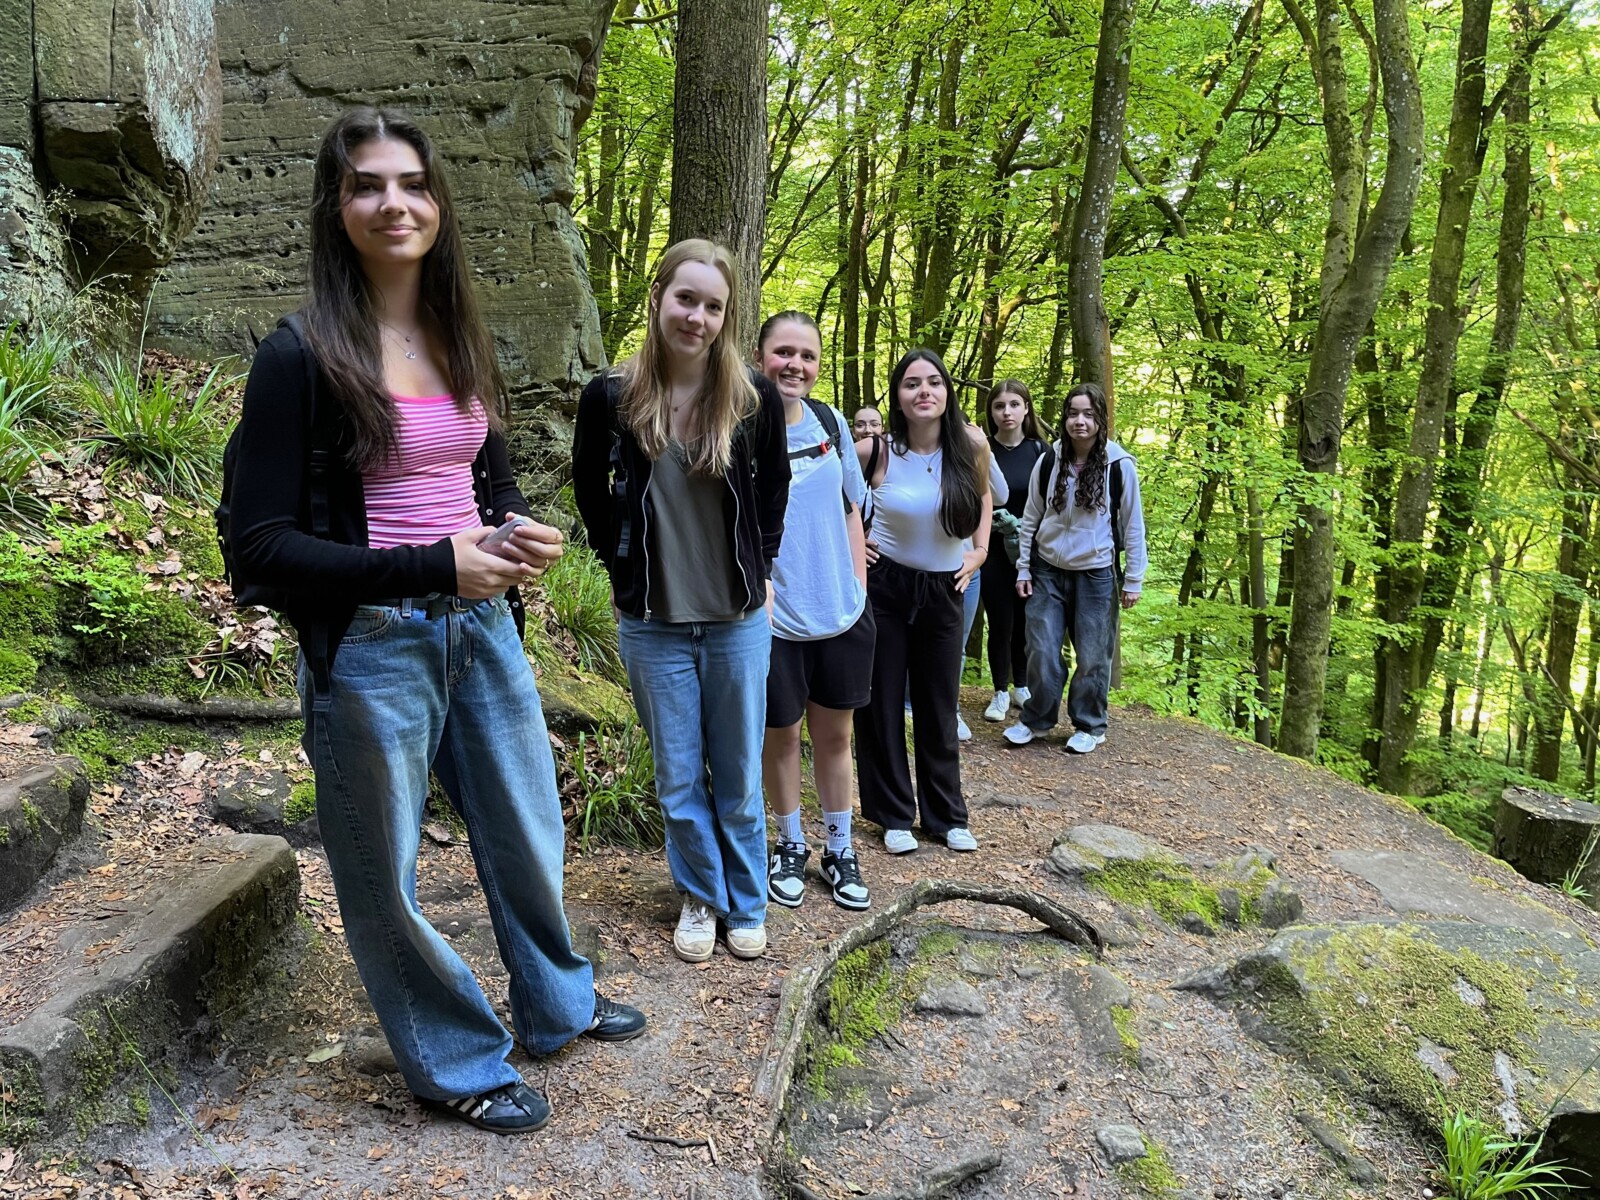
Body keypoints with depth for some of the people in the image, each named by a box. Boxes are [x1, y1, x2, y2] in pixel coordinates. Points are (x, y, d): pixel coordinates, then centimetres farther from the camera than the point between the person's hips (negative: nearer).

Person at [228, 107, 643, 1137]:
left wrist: (521, 531, -7)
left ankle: (557, 1004, 44)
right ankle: (457, 1063, 34)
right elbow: (259, 544, -15)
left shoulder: (462, 343, 5)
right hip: (371, 647, -5)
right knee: (390, 878, 10)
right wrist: (433, 566, -22)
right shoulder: (303, 356, -13)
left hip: (481, 626, 6)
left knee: (528, 832, 19)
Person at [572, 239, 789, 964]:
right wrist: (621, 561, 5)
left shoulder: (754, 396, -7)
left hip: (737, 618, 0)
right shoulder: (611, 395, -7)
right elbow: (590, 488, 9)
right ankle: (700, 899, 32)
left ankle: (746, 905, 31)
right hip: (651, 622, 0)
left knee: (738, 777, 11)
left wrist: (760, 569, 9)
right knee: (678, 779, 11)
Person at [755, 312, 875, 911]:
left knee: (834, 732, 14)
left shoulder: (830, 422, 5)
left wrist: (859, 588, 8)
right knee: (780, 734, 12)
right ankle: (790, 846, 31)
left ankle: (840, 849, 29)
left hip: (840, 613, 4)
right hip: (773, 617, -3)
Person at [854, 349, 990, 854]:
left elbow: (983, 494, 12)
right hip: (883, 585, -2)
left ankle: (947, 815, 25)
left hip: (943, 589, 2)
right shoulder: (876, 451, -15)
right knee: (881, 703, 5)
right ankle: (894, 816, 21)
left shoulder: (970, 444, -9)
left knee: (939, 706, 10)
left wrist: (980, 551, 4)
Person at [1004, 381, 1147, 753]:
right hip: (1048, 571, 2)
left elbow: (1133, 525, -2)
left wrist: (1133, 580, -3)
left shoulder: (1119, 465, -7)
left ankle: (1089, 726, 22)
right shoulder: (1048, 461, -1)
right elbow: (1030, 519, 7)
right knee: (1041, 652, 3)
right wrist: (1023, 569, 5)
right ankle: (1036, 719, 20)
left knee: (1092, 656, 6)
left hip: (1096, 574, -2)